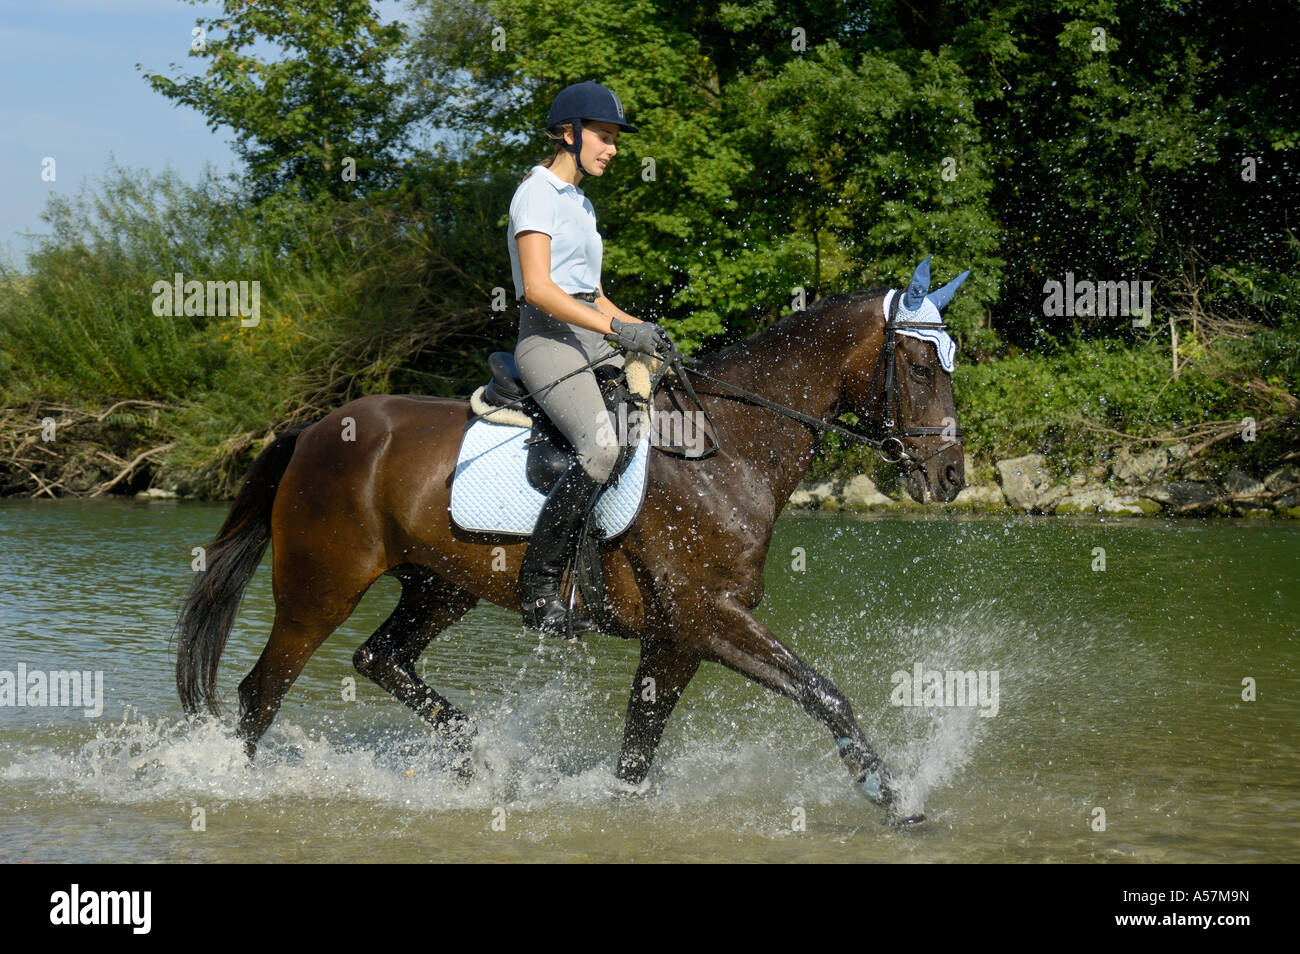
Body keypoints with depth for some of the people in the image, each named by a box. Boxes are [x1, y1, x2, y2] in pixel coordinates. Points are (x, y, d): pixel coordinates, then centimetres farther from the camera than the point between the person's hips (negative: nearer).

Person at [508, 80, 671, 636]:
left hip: (592, 339, 10)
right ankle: (538, 590, -27)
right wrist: (616, 329, -22)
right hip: (549, 340, -10)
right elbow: (538, 289, -16)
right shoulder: (537, 194, -5)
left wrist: (639, 328, 9)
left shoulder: (579, 203, 23)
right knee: (601, 447, -31)